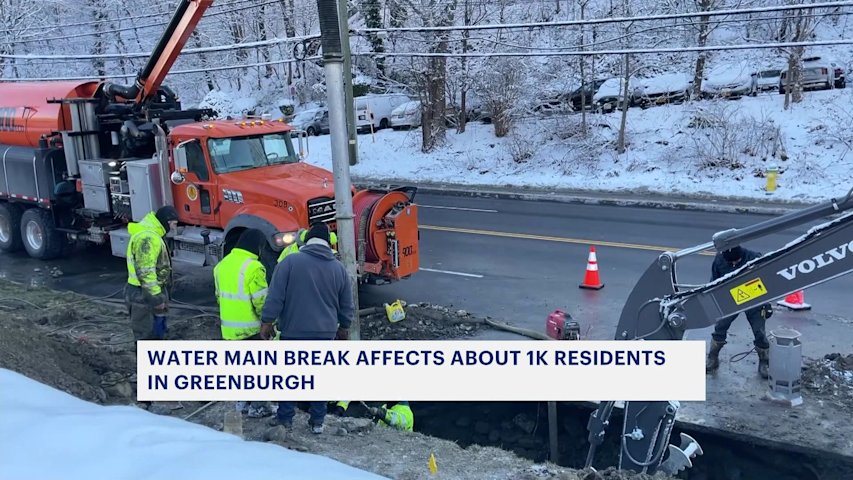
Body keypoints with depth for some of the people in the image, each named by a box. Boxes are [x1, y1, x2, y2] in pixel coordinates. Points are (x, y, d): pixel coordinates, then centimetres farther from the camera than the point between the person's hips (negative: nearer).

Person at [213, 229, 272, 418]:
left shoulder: (223, 264, 7)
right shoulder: (253, 267, -19)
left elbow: (219, 295, 15)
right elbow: (261, 301, -19)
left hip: (229, 327, 7)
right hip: (250, 328, -7)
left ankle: (241, 401, 27)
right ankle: (257, 406, 10)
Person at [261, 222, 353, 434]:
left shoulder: (290, 262, -8)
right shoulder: (338, 268, 3)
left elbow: (275, 297, -10)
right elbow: (347, 305, 10)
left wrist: (267, 322, 0)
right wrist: (343, 328, 23)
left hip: (294, 331, -3)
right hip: (325, 332, 3)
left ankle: (285, 418, 17)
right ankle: (318, 420, 18)